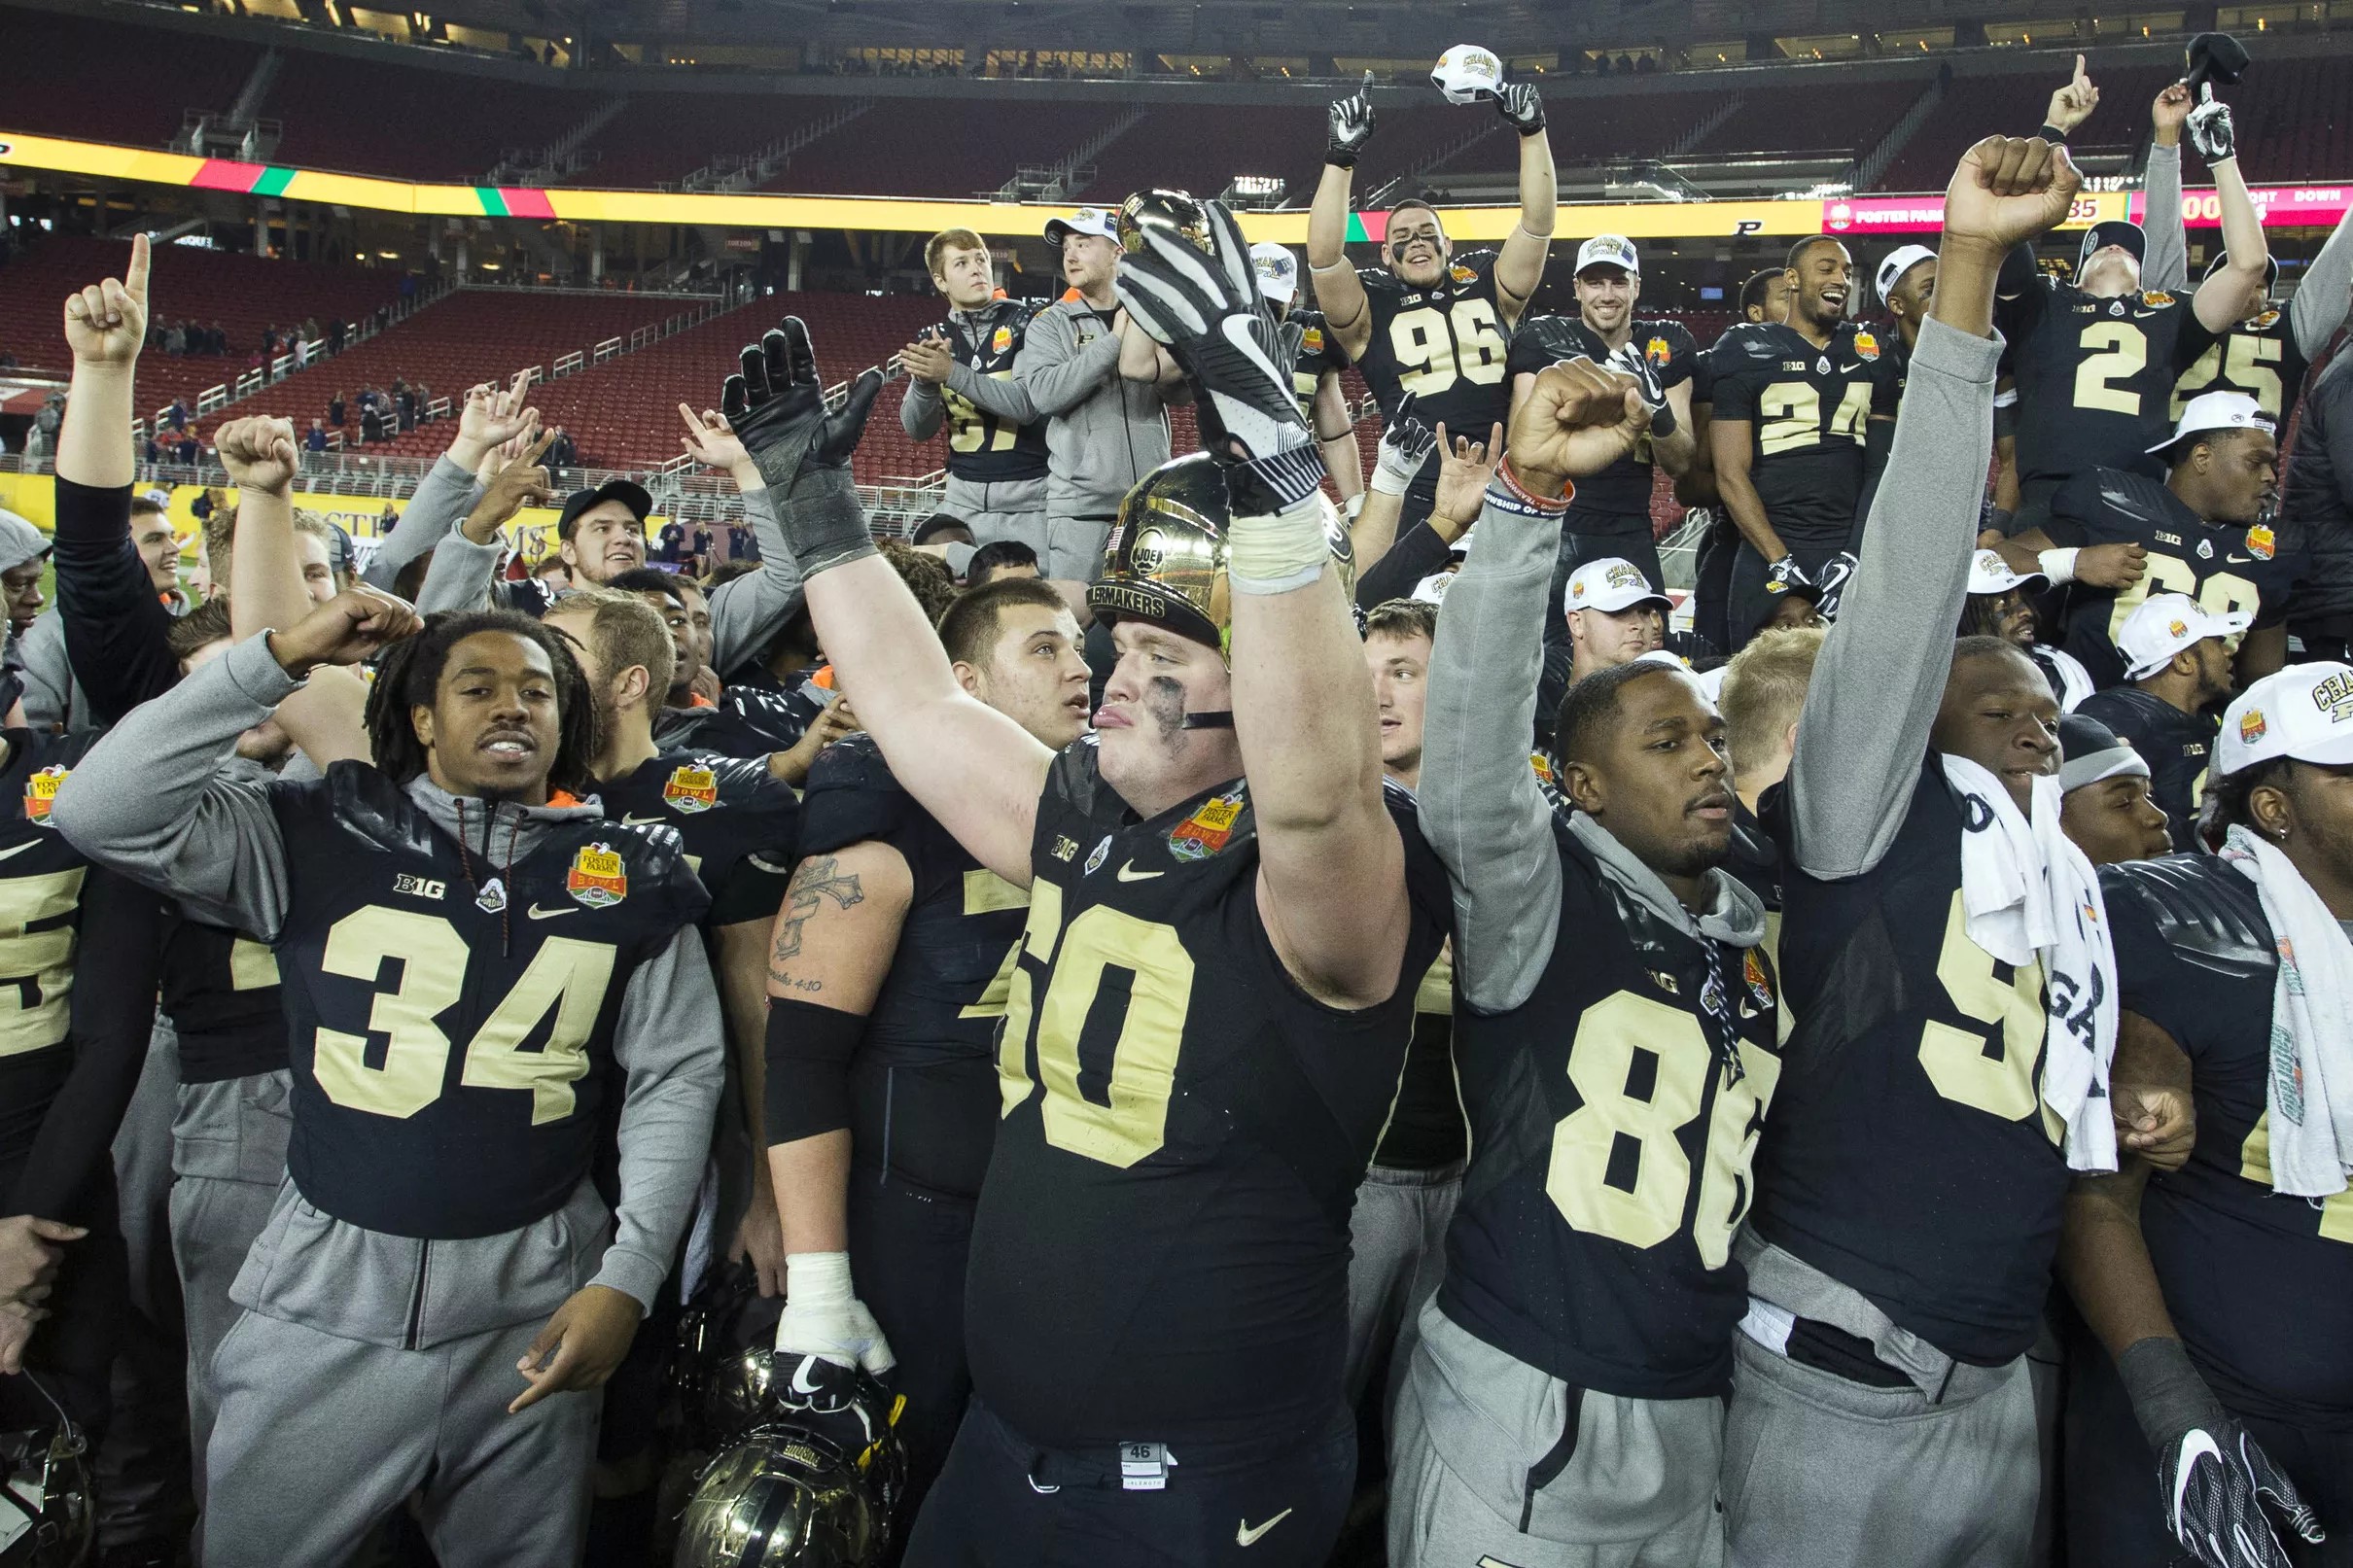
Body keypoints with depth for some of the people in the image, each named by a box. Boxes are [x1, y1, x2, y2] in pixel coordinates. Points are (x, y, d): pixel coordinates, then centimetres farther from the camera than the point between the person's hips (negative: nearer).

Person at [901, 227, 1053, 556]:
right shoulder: (933, 339, 10)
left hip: (1029, 496, -3)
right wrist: (924, 381, -15)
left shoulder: (1027, 322, -1)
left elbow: (1027, 404, -15)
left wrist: (952, 373, -21)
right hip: (966, 497, 3)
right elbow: (917, 429, 5)